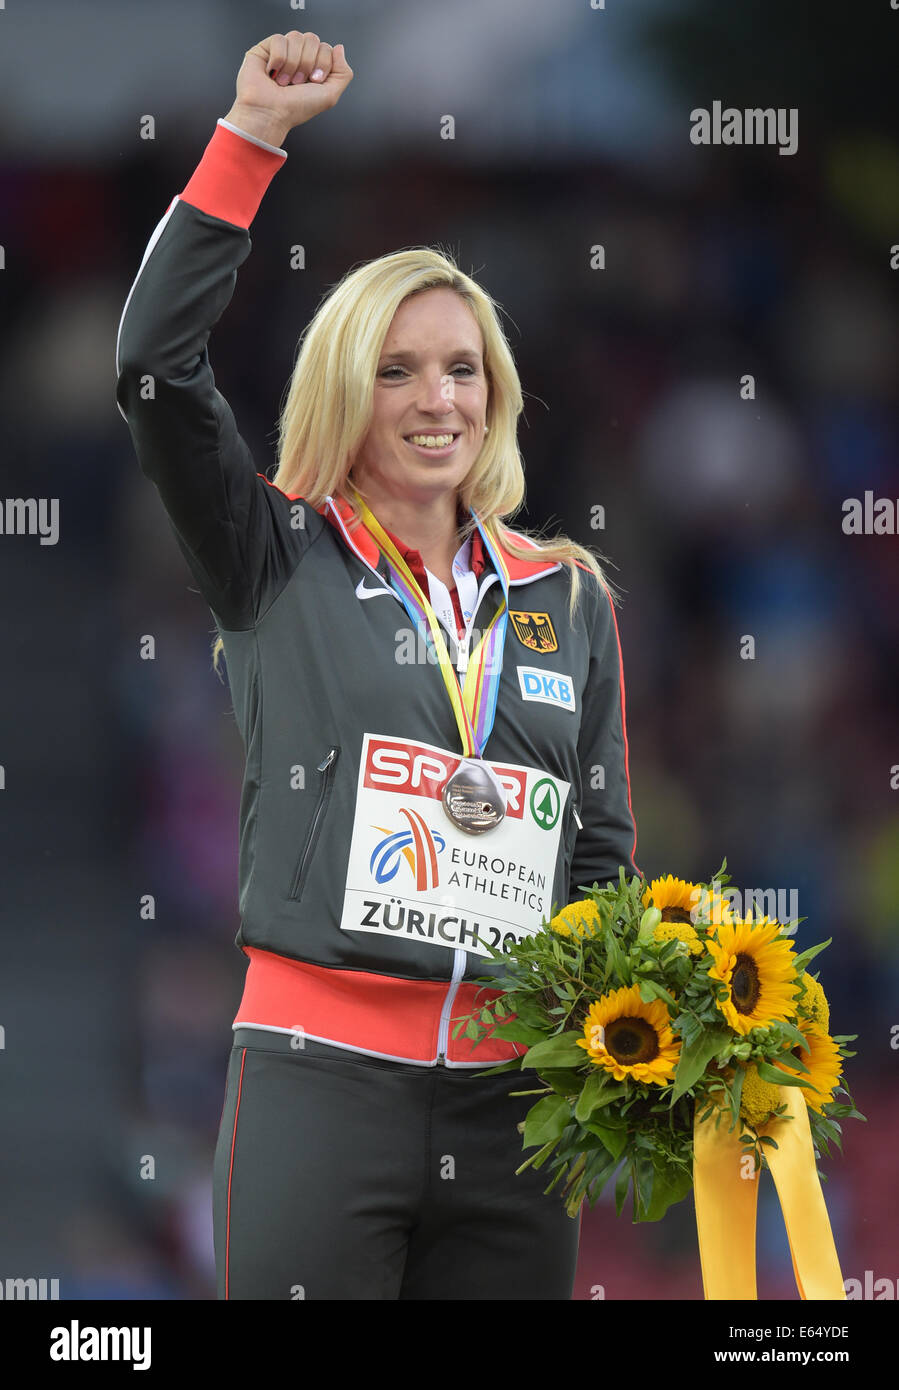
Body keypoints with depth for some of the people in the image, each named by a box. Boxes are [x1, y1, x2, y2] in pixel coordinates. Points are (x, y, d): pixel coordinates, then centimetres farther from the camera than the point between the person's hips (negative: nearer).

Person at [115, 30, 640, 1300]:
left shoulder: (567, 599, 15)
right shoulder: (281, 563, 5)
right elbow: (156, 364, -7)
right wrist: (253, 135, -8)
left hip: (510, 1096, 3)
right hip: (321, 1082, -3)